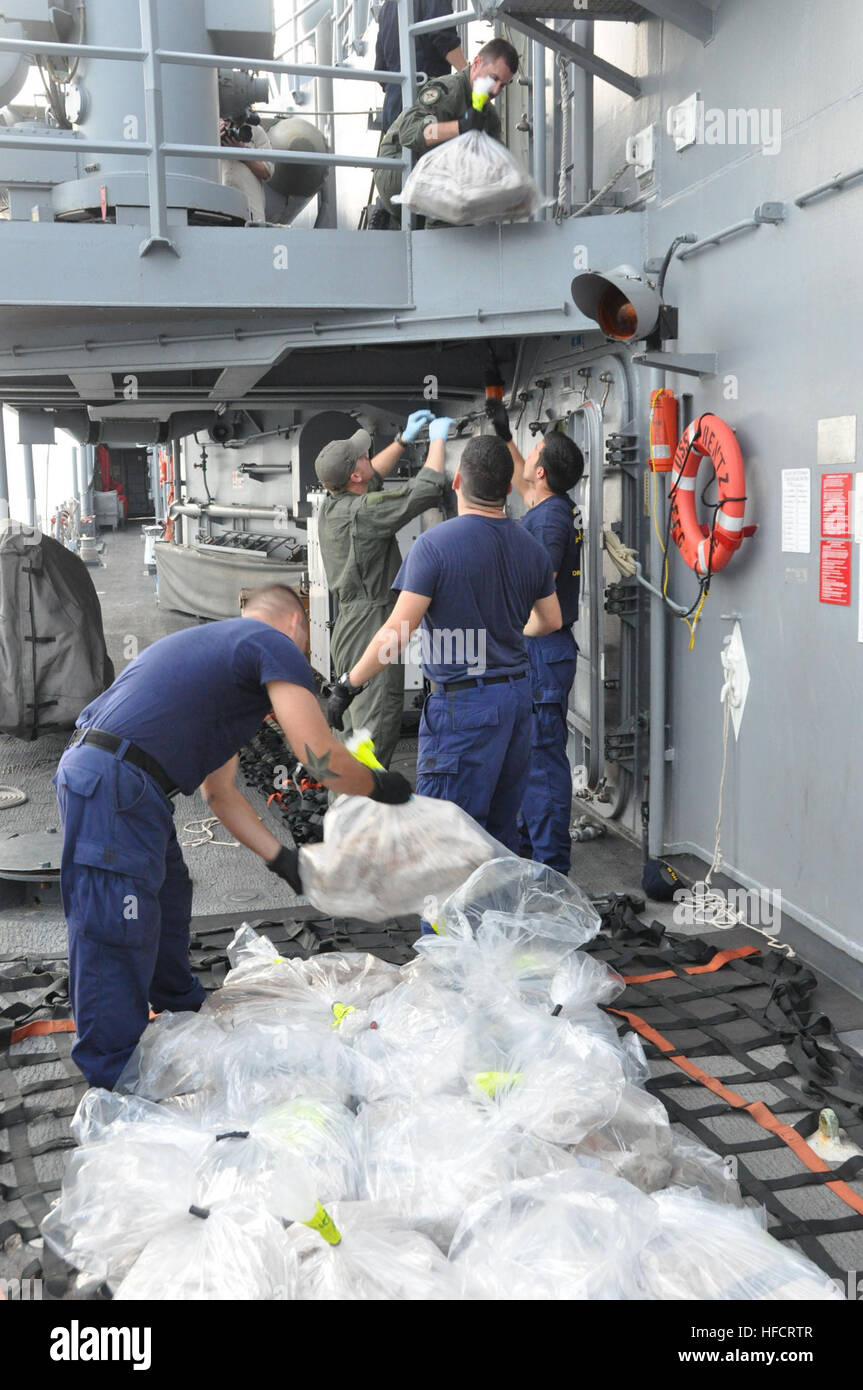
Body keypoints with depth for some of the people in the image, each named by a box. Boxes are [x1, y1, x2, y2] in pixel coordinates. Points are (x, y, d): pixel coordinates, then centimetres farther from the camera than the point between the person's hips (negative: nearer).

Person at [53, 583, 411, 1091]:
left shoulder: (218, 645, 27)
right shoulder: (277, 646, -2)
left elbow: (221, 792, 25)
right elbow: (322, 757, -10)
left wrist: (283, 859, 23)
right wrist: (381, 787, 9)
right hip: (112, 786, -11)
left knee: (170, 897, 25)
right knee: (117, 935, -2)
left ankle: (183, 1011, 44)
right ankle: (117, 1079, 8)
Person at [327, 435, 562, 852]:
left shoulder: (435, 544, -13)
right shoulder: (530, 548, 7)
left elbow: (397, 632, -17)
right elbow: (551, 621, 19)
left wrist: (347, 685, -7)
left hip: (463, 702, -7)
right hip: (517, 694, 7)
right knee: (501, 826, 17)